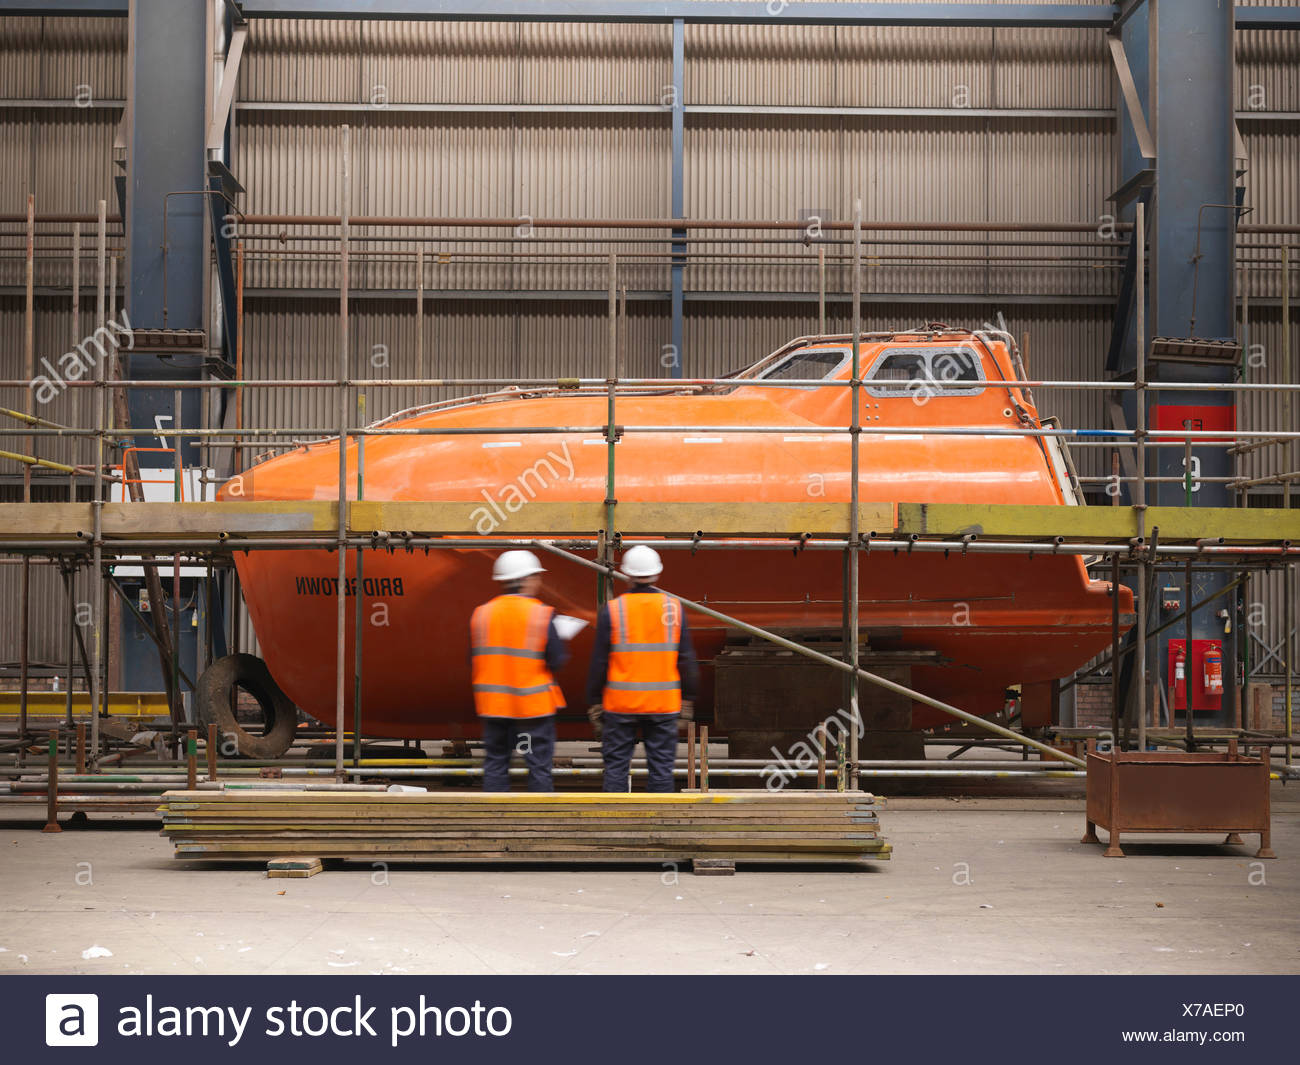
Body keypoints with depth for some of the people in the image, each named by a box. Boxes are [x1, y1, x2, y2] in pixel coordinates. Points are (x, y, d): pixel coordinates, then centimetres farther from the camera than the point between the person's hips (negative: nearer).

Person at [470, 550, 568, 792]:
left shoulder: (482, 613, 3)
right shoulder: (540, 614, -10)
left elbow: (474, 662, 5)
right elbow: (557, 659, -11)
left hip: (492, 703, 4)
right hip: (534, 704, -4)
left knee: (495, 765, 11)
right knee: (539, 766, 4)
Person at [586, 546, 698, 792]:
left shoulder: (612, 609, -5)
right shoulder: (674, 607, -1)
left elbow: (599, 661, -4)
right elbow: (687, 659, 1)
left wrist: (594, 702, 3)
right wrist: (687, 699, 9)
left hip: (620, 703, -1)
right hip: (664, 704, 1)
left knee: (616, 765, 6)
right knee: (661, 767, 7)